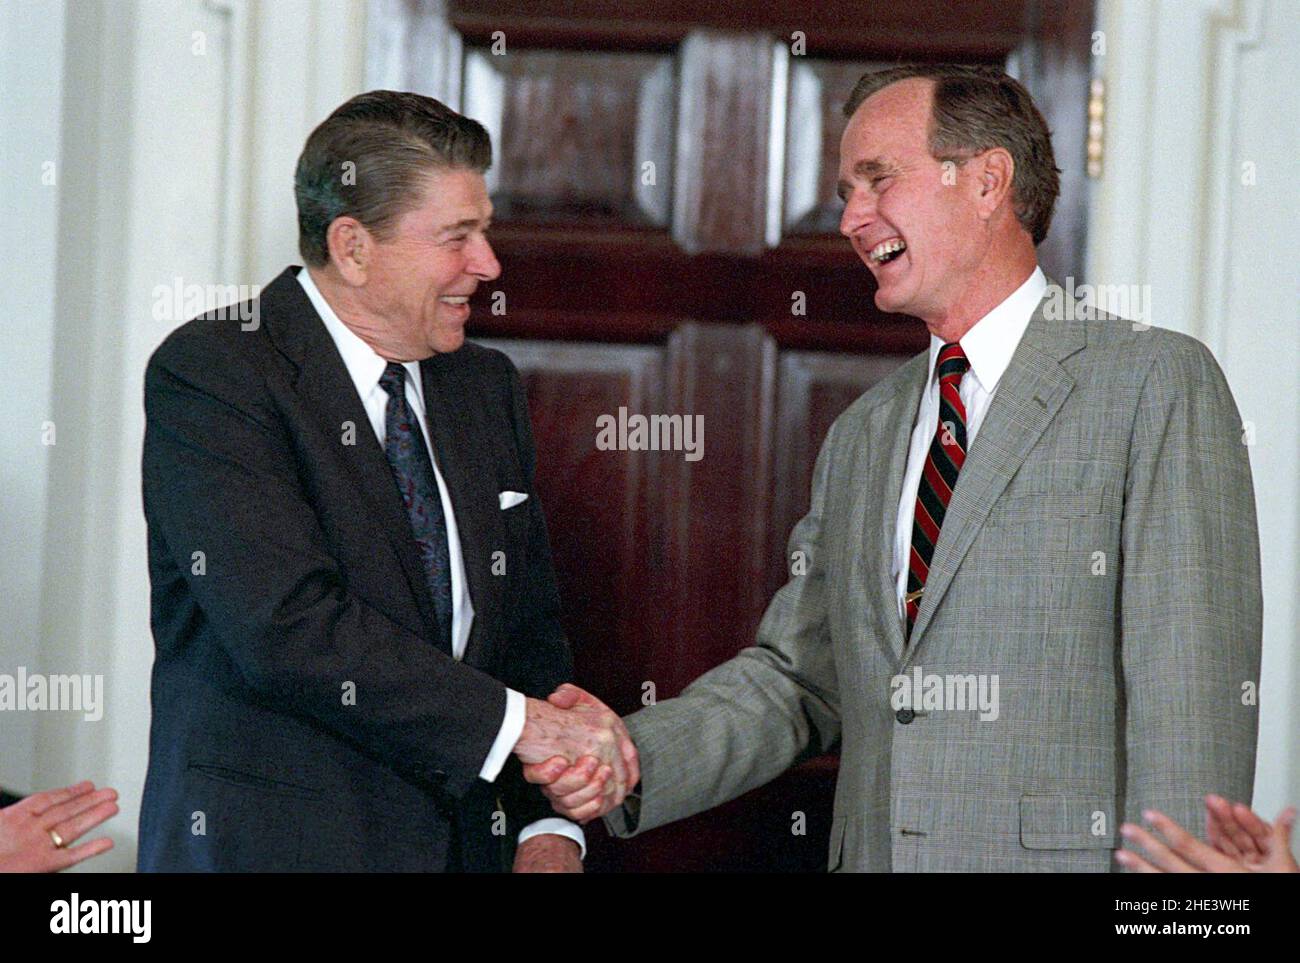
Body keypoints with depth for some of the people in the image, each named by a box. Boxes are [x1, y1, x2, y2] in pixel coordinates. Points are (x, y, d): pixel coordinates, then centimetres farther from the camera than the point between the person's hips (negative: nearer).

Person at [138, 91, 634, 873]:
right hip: (273, 843, -6)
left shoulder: (488, 388, 11)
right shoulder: (208, 373, -11)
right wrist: (516, 721, -23)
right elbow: (288, 628, -23)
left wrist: (550, 828, -4)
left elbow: (531, 629, 11)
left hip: (473, 839, 6)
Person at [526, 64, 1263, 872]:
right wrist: (633, 758, -3)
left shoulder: (1158, 385, -6)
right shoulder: (861, 438, 16)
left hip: (1058, 856, -6)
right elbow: (798, 676, 14)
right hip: (870, 852, 6)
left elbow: (1191, 696, -12)